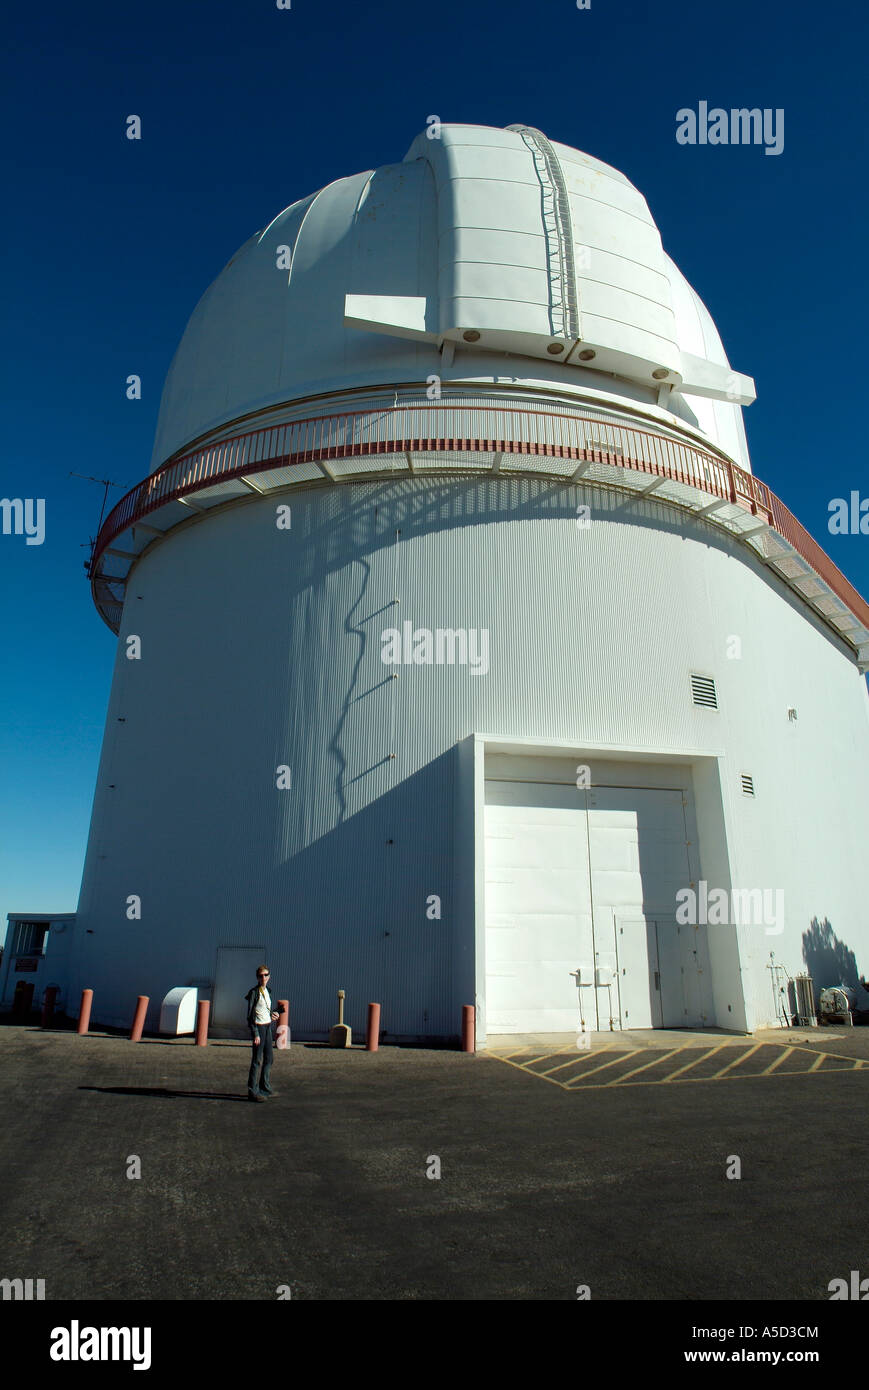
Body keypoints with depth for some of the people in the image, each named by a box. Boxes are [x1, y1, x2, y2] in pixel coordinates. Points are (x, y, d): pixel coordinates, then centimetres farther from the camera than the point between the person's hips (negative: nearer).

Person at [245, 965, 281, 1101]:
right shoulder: (254, 992, -13)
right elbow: (250, 1015, -15)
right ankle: (252, 1091, 4)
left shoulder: (267, 991, 11)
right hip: (258, 1027, -8)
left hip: (268, 1026, 8)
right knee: (257, 1060, -4)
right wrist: (255, 1034, -19)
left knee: (269, 1058, 13)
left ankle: (265, 1087, 25)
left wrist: (274, 1014, 3)